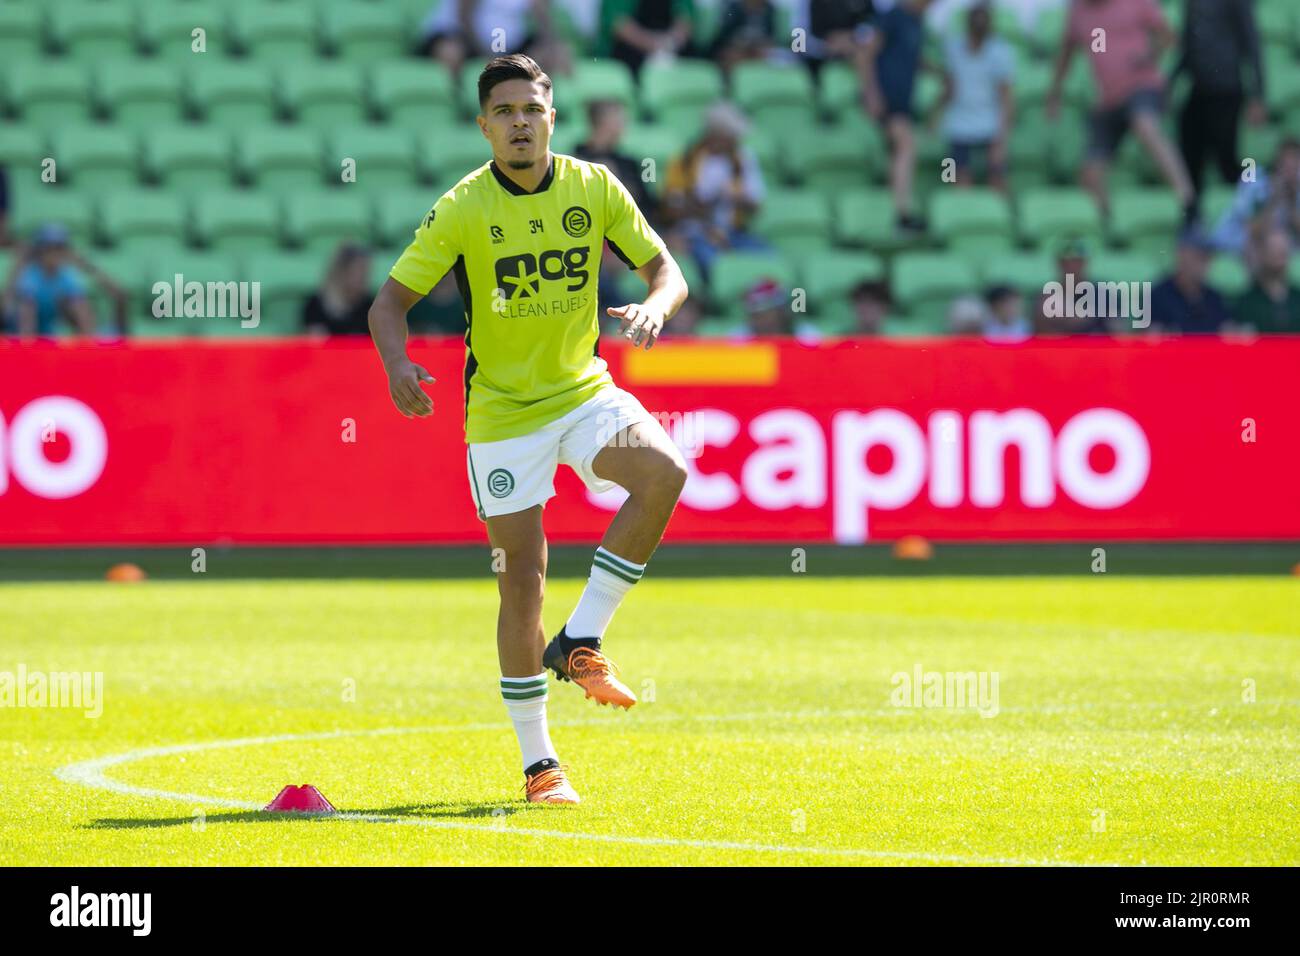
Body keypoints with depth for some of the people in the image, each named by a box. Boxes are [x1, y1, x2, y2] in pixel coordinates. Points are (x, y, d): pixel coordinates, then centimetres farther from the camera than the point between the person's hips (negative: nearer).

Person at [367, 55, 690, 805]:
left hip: (584, 391, 2)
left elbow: (665, 269, 1)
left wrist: (653, 307, -23)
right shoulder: (463, 209, -10)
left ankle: (580, 643, -14)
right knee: (523, 581, -3)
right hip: (502, 413, -2)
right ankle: (540, 765, 8)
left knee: (665, 471, -26)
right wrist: (398, 365, -31)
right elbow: (389, 302, -10)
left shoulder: (594, 188, -3)